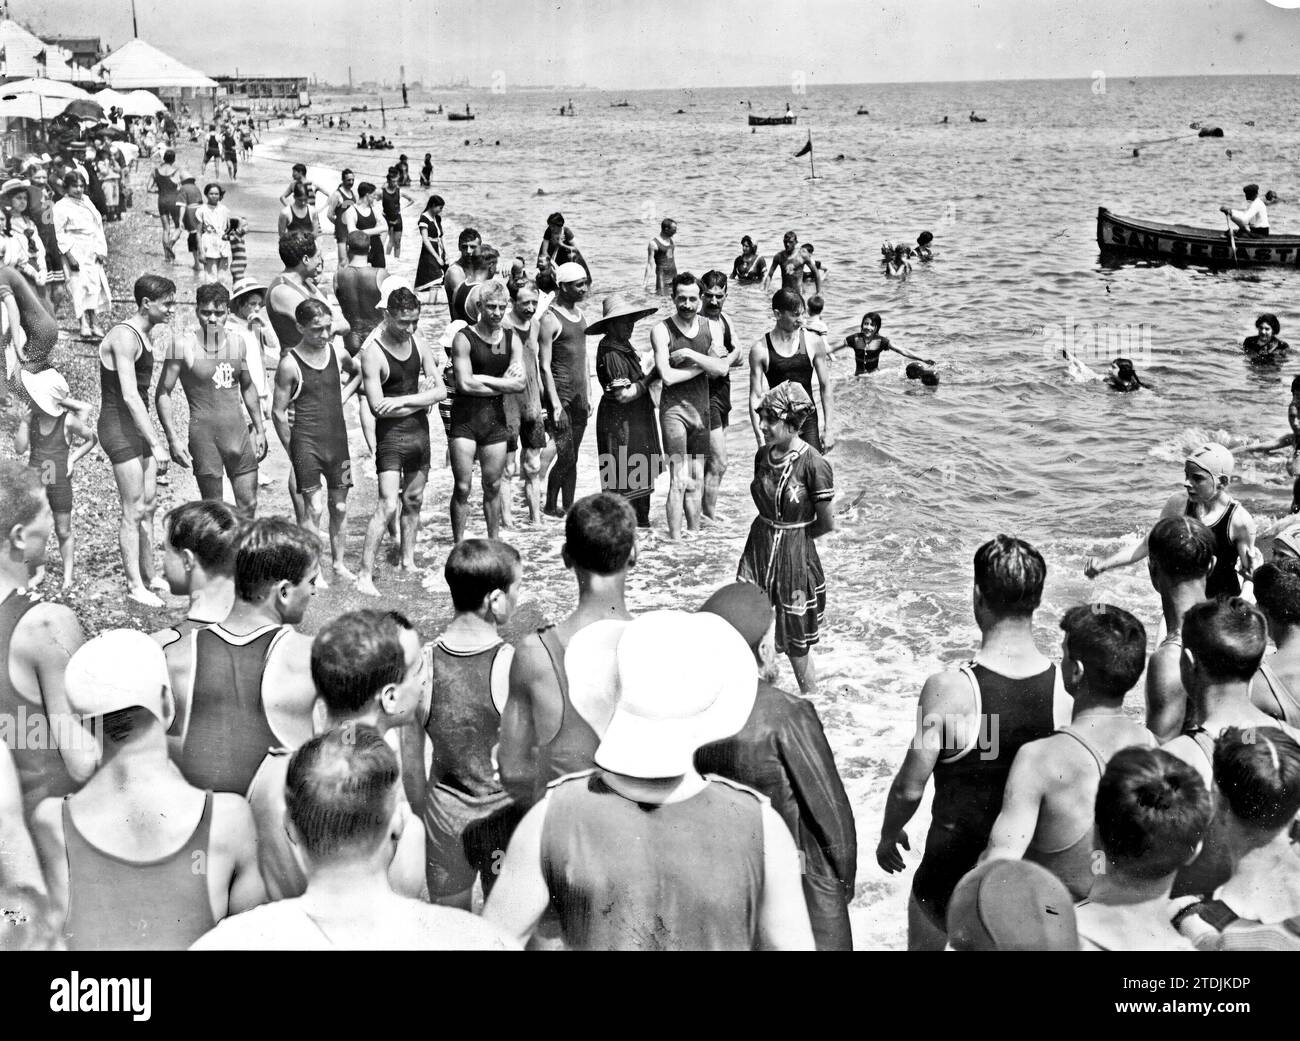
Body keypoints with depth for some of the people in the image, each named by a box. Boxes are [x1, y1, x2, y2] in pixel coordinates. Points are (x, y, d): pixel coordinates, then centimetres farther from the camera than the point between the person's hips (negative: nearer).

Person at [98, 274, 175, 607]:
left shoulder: (144, 336, 12)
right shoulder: (124, 337, -18)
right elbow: (130, 396, -25)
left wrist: (154, 436, 24)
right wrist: (154, 442, -27)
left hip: (137, 425, 9)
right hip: (119, 427, -9)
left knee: (149, 505, 12)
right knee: (134, 510, -6)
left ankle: (148, 576, 21)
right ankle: (135, 585, 1)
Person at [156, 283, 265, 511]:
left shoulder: (238, 344, 7)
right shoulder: (184, 347, -7)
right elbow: (163, 393, -6)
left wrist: (259, 430, 19)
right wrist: (173, 439, -14)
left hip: (239, 431, 4)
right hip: (204, 434, -4)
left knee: (249, 505, 6)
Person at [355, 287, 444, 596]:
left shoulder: (418, 342, 4)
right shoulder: (372, 352, -16)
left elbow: (441, 390, -1)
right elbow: (378, 406, -21)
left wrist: (403, 400, -15)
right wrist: (420, 401, -10)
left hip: (420, 430, 7)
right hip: (391, 433, -7)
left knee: (413, 500, 16)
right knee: (388, 505, -13)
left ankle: (408, 562, 30)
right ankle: (364, 574, -8)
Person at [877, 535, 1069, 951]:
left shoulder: (949, 690, -25)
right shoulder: (1067, 690, -15)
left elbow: (910, 787, -16)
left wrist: (889, 834, 4)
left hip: (954, 871, -3)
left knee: (925, 940, 23)